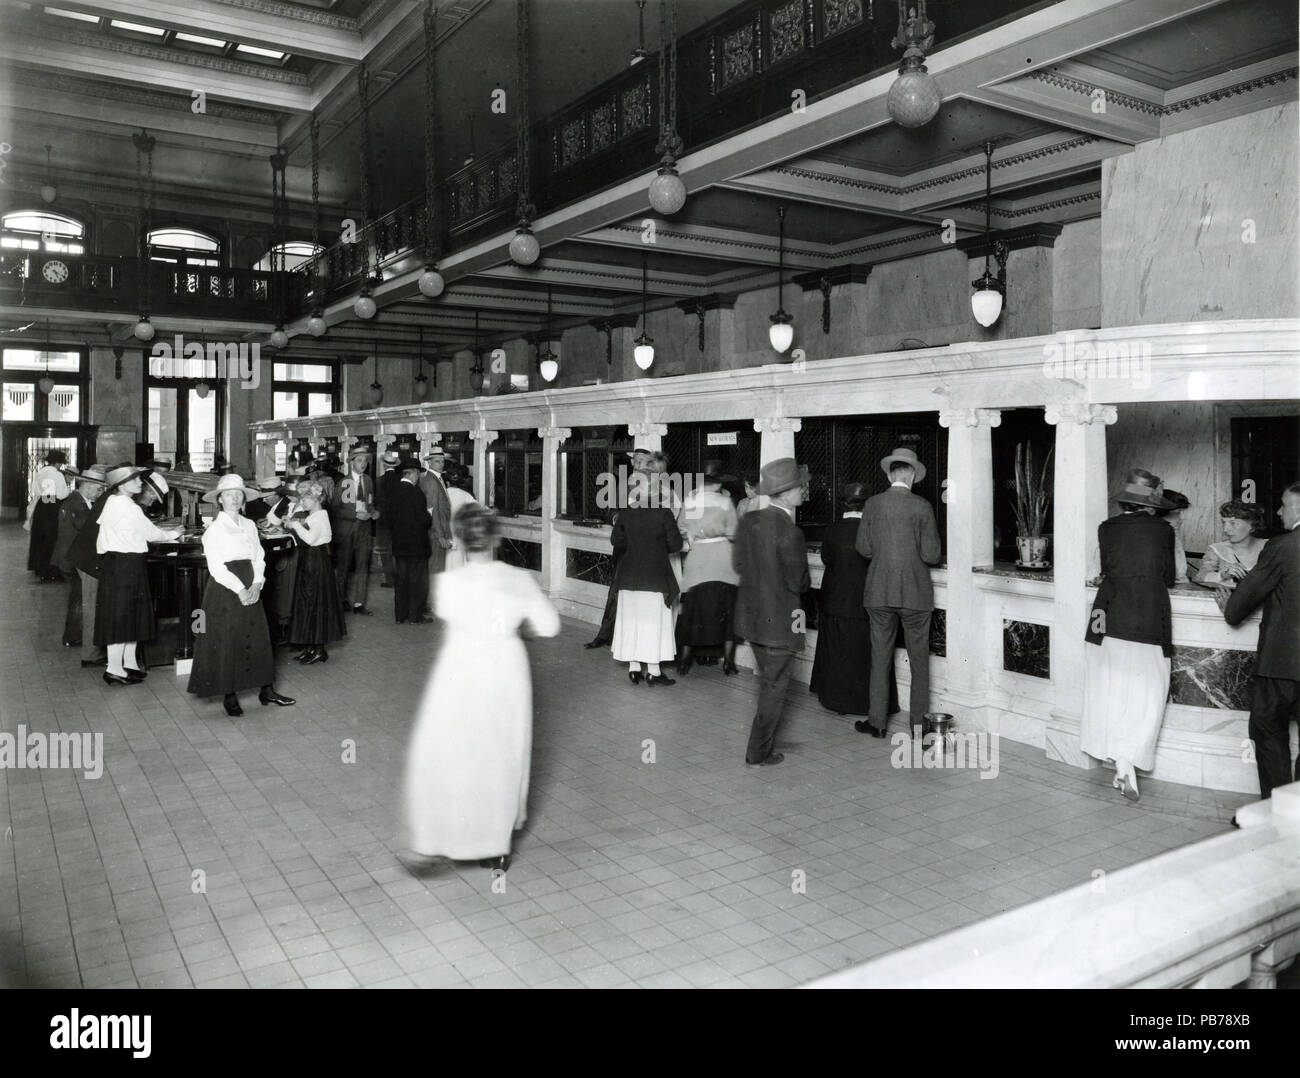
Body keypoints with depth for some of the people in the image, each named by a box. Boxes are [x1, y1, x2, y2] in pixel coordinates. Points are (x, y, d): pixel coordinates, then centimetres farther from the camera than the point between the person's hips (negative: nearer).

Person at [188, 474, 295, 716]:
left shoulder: (249, 525, 9)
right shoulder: (214, 529, -7)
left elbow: (259, 557, 7)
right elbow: (216, 567, -13)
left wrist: (257, 584, -8)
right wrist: (239, 590, -17)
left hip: (249, 589, 5)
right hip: (224, 589, -5)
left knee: (258, 636, 6)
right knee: (226, 640, 0)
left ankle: (267, 690, 14)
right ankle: (229, 695, 11)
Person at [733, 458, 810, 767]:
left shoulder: (748, 520, -1)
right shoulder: (790, 532, -23)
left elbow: (738, 564, 8)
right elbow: (798, 582, -17)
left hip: (750, 615, 7)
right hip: (780, 620, -7)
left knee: (769, 683, 25)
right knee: (775, 688, 8)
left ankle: (764, 744, 38)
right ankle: (759, 753, 17)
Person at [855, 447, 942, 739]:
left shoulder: (872, 505, -3)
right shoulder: (922, 507, -8)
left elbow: (863, 548, -1)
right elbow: (932, 555, -9)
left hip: (879, 593, 2)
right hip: (915, 594, -2)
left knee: (880, 658, 10)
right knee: (919, 659, 10)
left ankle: (878, 722, 15)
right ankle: (919, 722, 15)